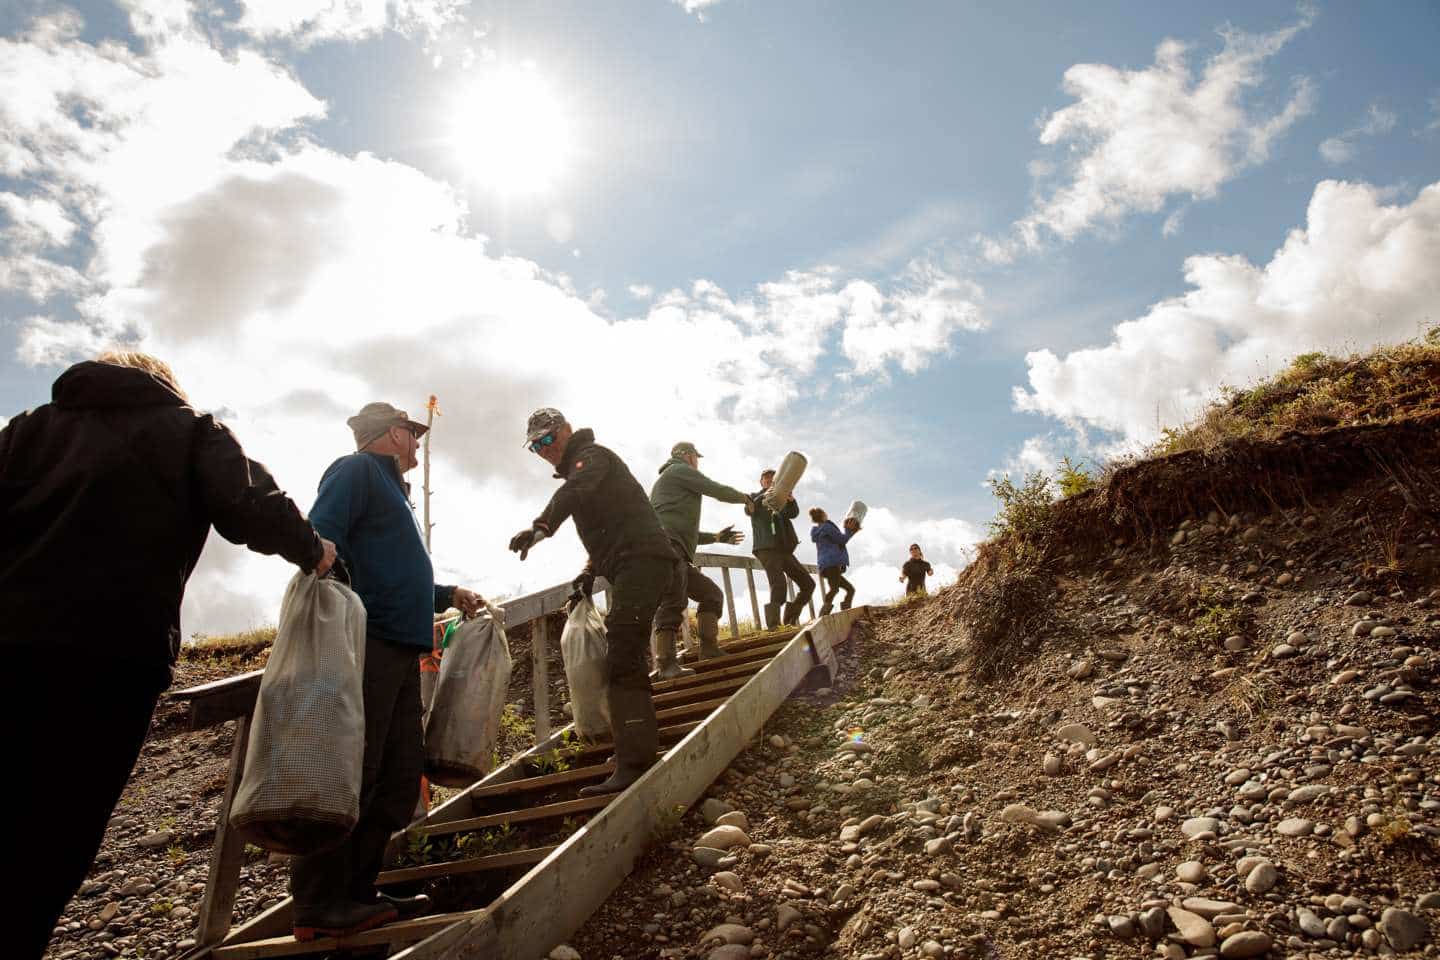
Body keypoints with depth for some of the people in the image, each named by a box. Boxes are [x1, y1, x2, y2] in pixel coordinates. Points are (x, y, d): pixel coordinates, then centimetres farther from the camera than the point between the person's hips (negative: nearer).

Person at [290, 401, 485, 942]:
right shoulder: (356, 471, 1)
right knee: (350, 775, -9)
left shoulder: (390, 488, 29)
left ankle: (356, 893, 17)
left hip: (398, 651, 10)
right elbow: (321, 540, -16)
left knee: (400, 777, 9)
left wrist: (447, 596, 26)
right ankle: (319, 908, -2)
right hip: (368, 643, -10)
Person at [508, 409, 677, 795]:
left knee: (622, 662, -19)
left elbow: (574, 491, -27)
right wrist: (592, 568, 24)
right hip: (635, 565, 11)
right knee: (628, 660, 17)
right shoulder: (578, 469, 29)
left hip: (642, 560, -11)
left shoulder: (590, 455, -3)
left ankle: (633, 766, -24)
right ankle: (641, 748, 29)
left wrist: (540, 526, -43)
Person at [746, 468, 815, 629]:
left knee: (808, 584, 5)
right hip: (767, 549, -6)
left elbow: (793, 513, 1)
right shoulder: (755, 497, 11)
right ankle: (773, 626, -20)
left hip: (785, 550, 6)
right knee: (779, 588, -23)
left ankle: (790, 619, 12)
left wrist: (790, 499, -21)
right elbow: (750, 509, -13)